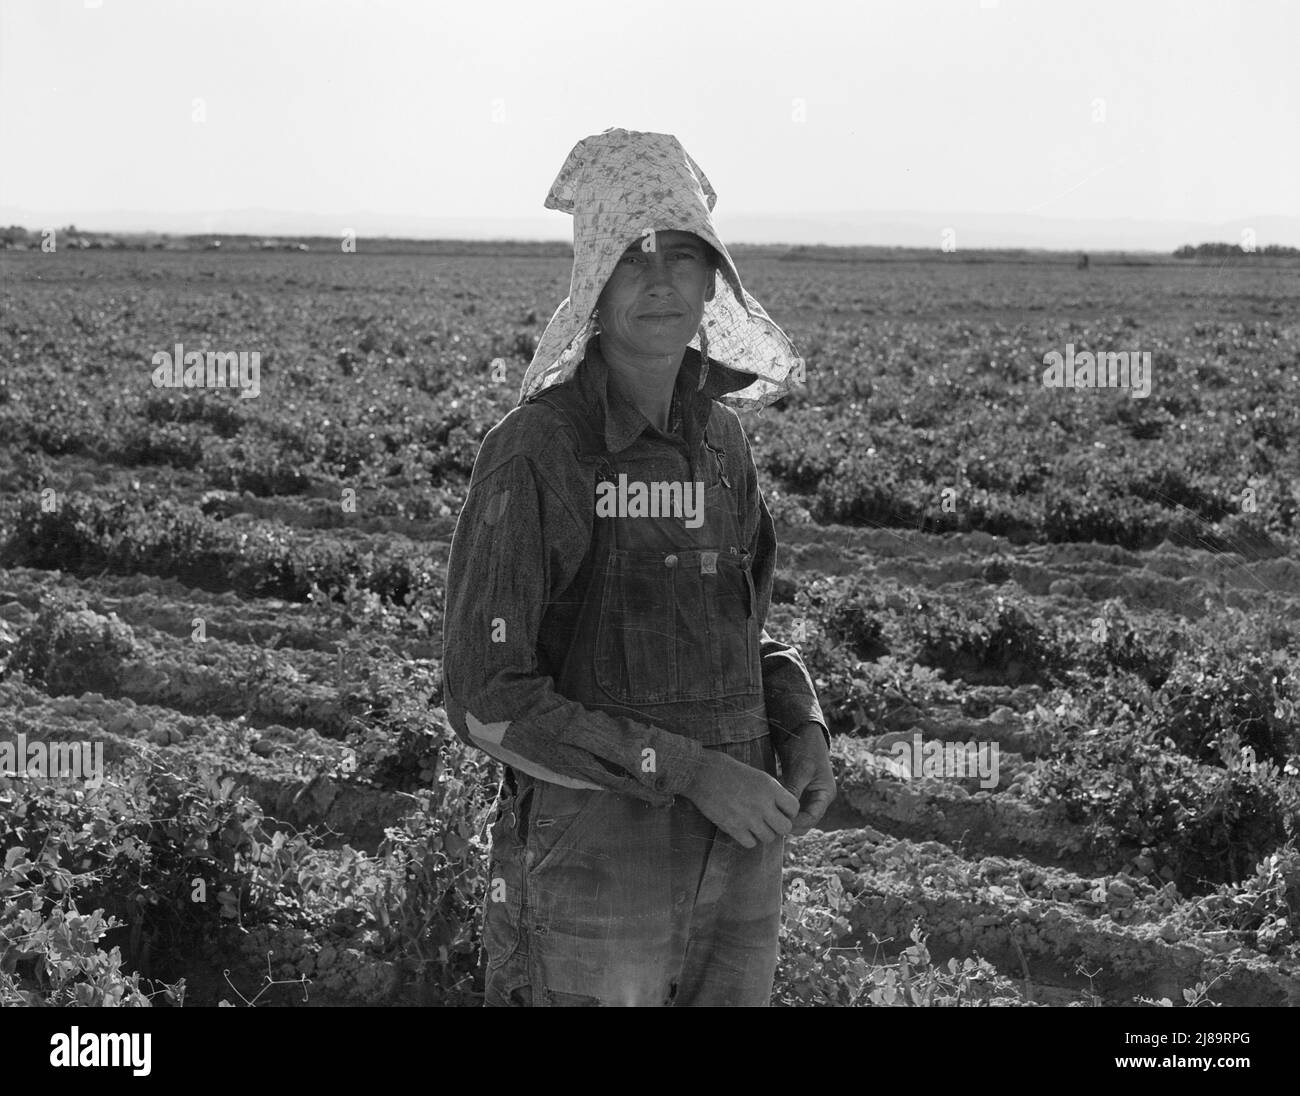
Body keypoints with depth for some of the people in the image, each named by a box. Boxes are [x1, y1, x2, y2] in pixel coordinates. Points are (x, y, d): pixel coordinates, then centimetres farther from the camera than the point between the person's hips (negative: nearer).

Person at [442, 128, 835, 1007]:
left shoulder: (720, 440, 7)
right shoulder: (530, 454, -16)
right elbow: (487, 704, -18)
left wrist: (805, 732, -1)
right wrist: (696, 774, -21)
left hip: (732, 862, 7)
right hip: (592, 861, -7)